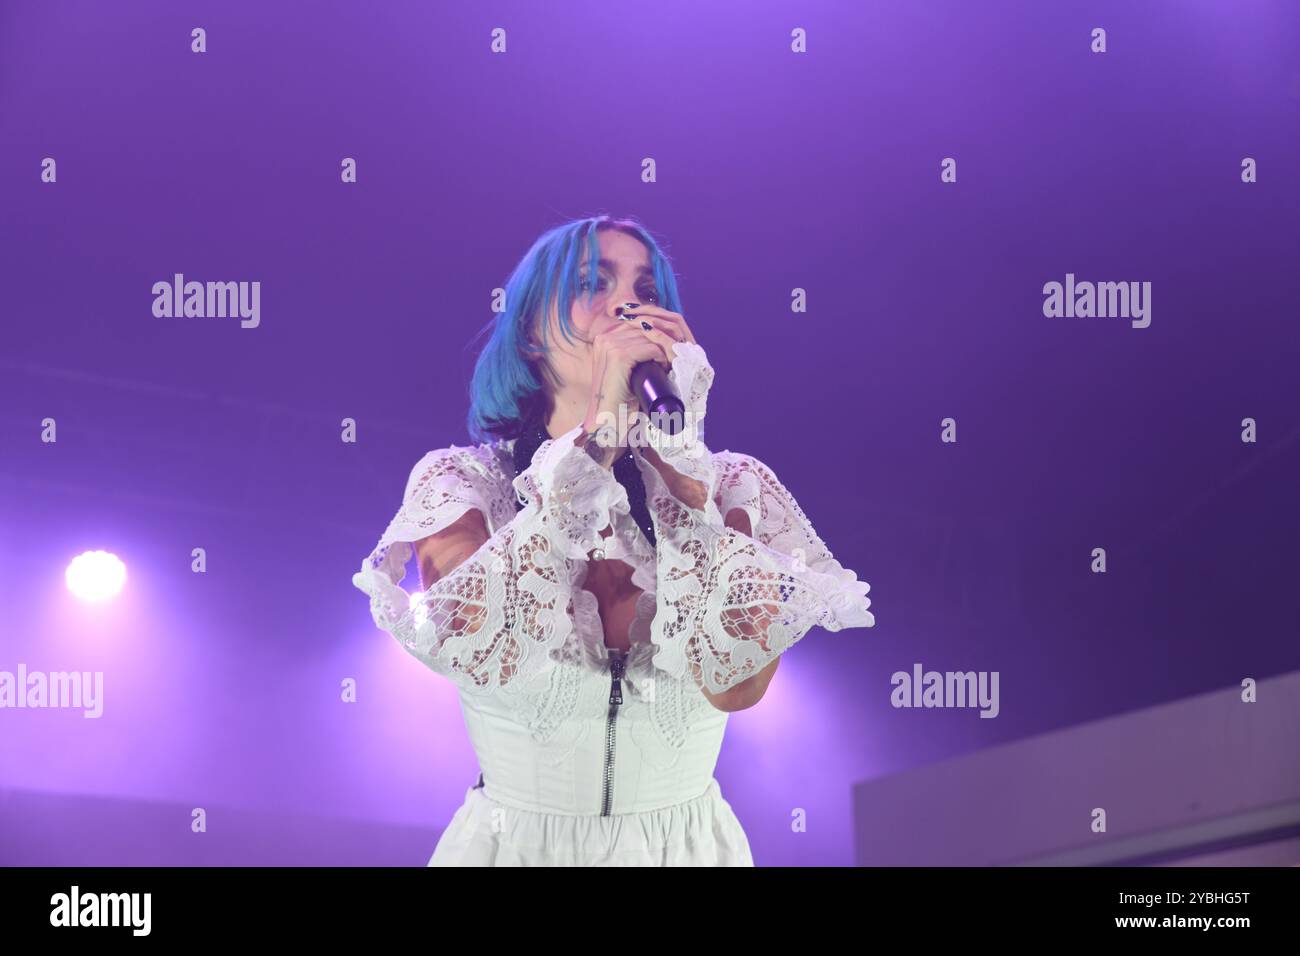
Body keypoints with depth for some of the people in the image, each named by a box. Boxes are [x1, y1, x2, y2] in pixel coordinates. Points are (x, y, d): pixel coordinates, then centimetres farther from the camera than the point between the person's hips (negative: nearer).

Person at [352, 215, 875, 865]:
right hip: (513, 843, -1)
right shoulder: (460, 481, -9)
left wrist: (673, 443, -21)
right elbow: (472, 648, -28)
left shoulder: (732, 487, -7)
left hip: (688, 845, 1)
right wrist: (599, 429, -26)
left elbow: (736, 681, -24)